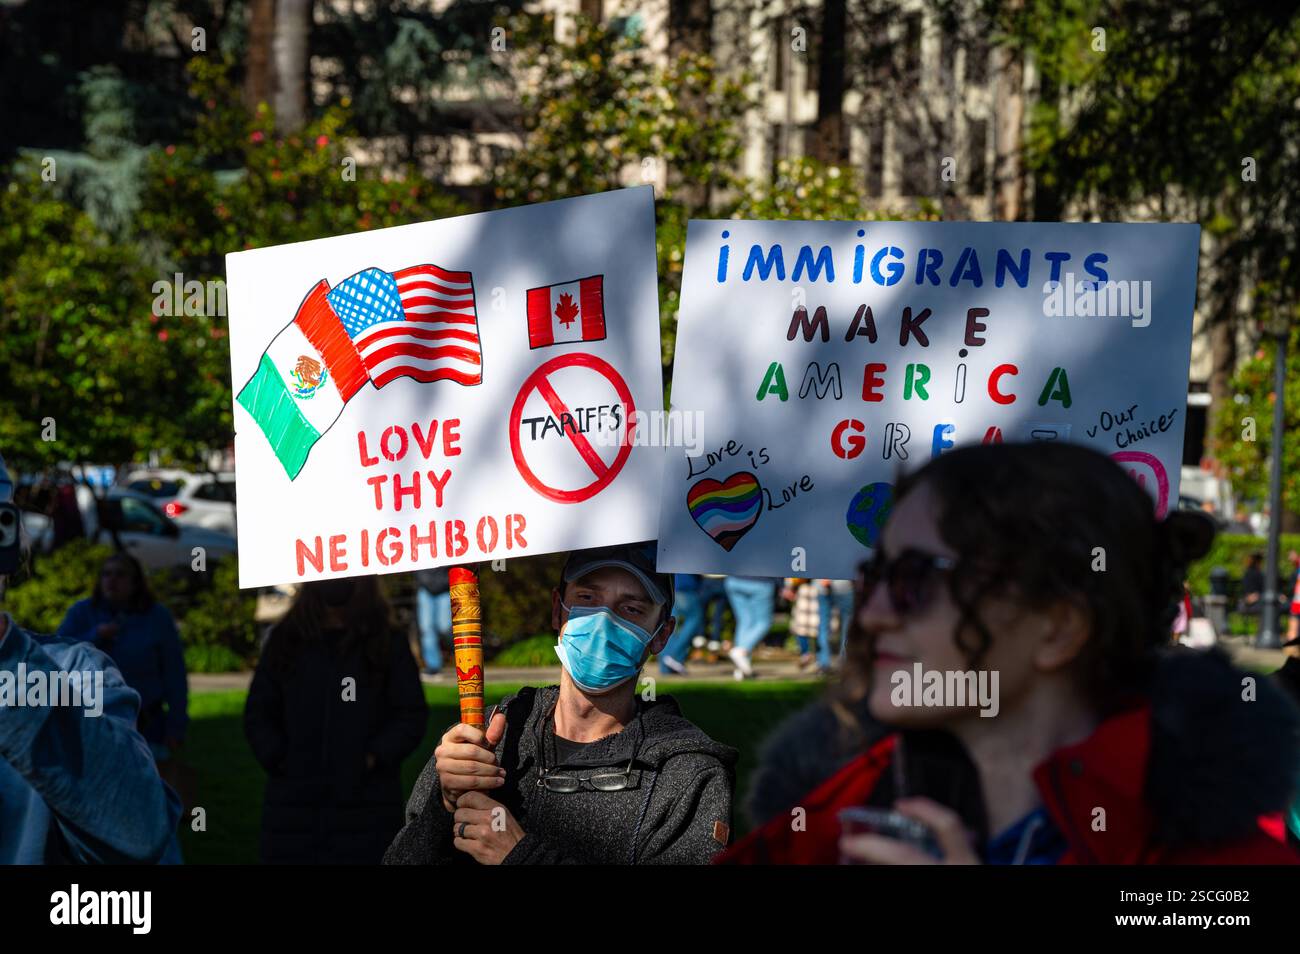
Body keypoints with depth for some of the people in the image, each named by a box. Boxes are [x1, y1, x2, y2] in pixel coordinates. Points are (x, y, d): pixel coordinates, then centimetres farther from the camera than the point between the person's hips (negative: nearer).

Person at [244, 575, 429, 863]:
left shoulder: (388, 641, 6)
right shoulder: (285, 639, 12)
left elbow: (411, 716, 2)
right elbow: (257, 713, 11)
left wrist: (374, 759, -10)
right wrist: (278, 760, -4)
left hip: (366, 808, -2)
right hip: (294, 808, 2)